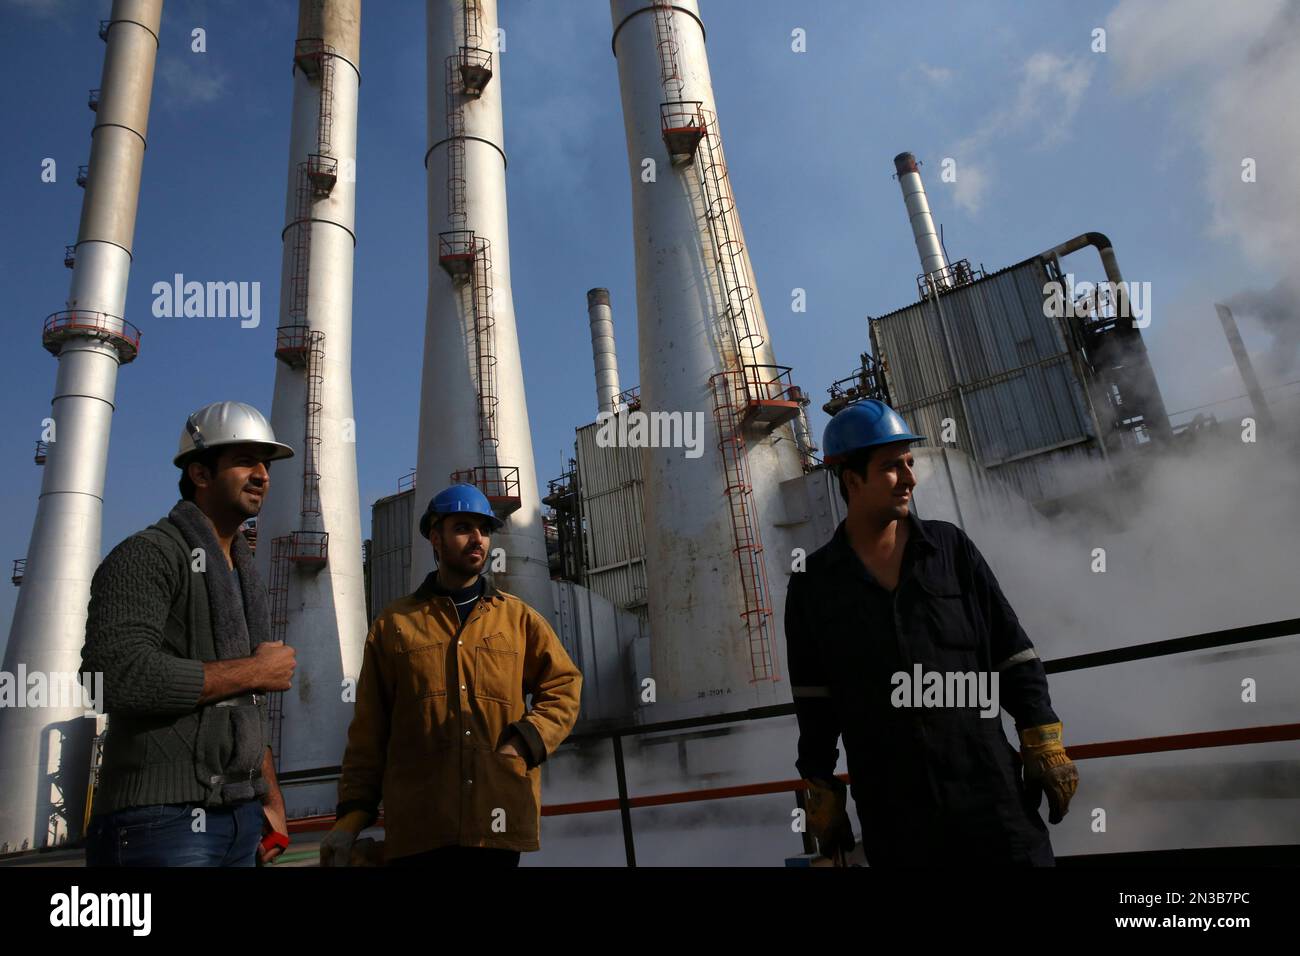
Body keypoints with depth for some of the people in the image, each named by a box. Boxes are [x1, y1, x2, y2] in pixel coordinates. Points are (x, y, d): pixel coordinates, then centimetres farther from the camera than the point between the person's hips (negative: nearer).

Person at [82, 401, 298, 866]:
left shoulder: (244, 576, 16)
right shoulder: (147, 555, -10)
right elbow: (119, 677, -25)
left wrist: (270, 798, 13)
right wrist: (254, 670, -15)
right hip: (163, 821, -7)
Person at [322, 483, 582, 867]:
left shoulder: (520, 618, 10)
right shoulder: (393, 624, 9)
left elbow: (564, 687, 8)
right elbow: (369, 730, 9)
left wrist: (525, 742, -8)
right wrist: (353, 811, 2)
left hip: (499, 816, 1)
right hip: (419, 824, 0)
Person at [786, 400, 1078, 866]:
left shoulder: (950, 547, 3)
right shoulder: (813, 582, 0)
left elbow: (1013, 653, 5)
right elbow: (814, 701, 5)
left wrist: (1043, 744, 0)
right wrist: (821, 790, 6)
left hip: (990, 793, 1)